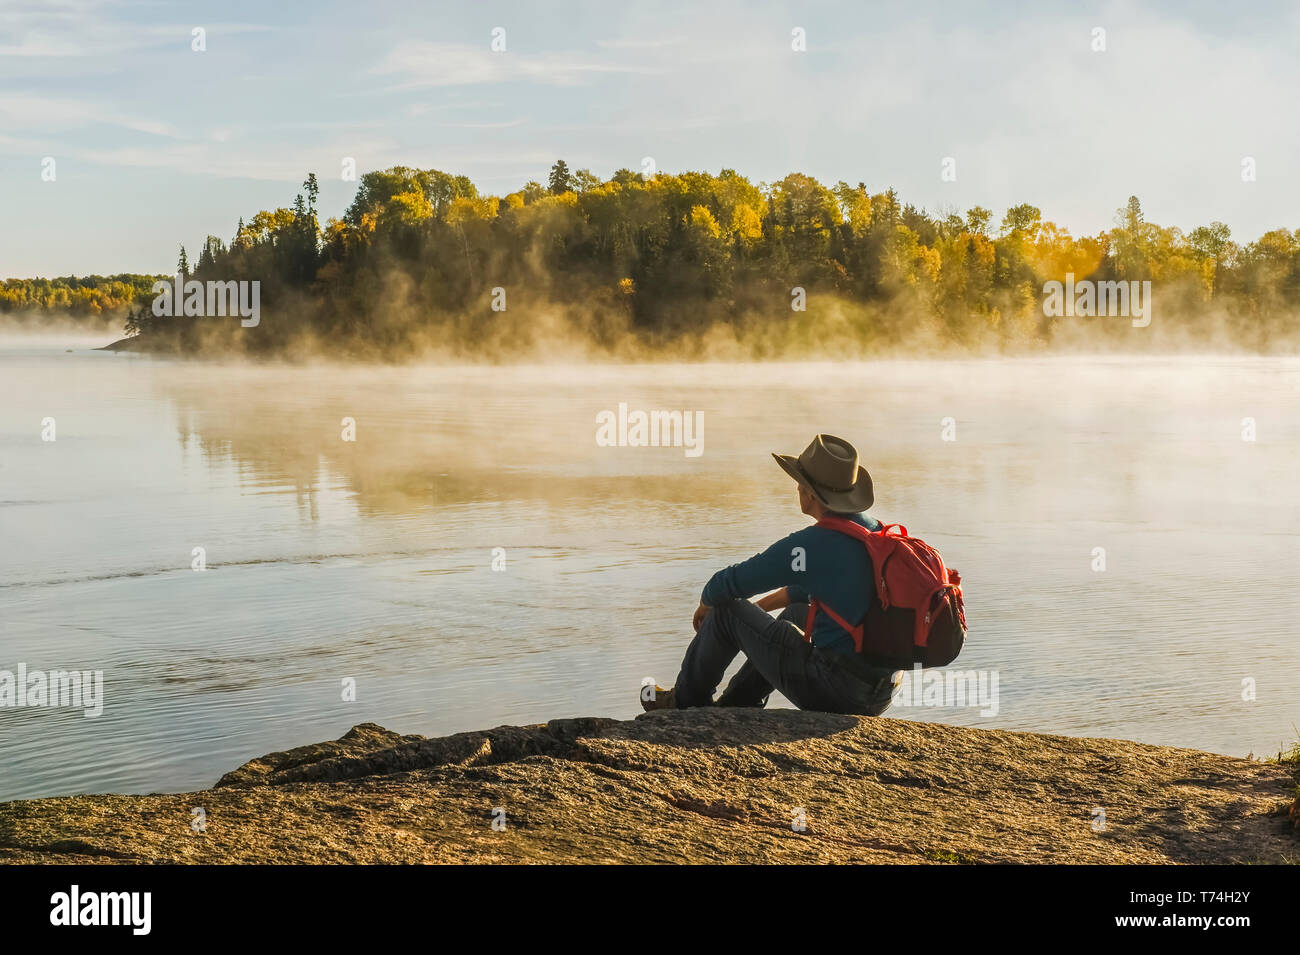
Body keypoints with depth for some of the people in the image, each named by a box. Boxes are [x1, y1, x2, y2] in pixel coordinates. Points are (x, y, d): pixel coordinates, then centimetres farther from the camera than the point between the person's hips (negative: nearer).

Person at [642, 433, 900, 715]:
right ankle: (734, 704, 43)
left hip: (832, 692, -8)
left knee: (728, 611, 9)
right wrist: (758, 607, 34)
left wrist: (705, 604, 18)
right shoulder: (875, 529, 7)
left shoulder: (809, 545, -17)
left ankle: (688, 700, 32)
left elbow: (727, 585, -5)